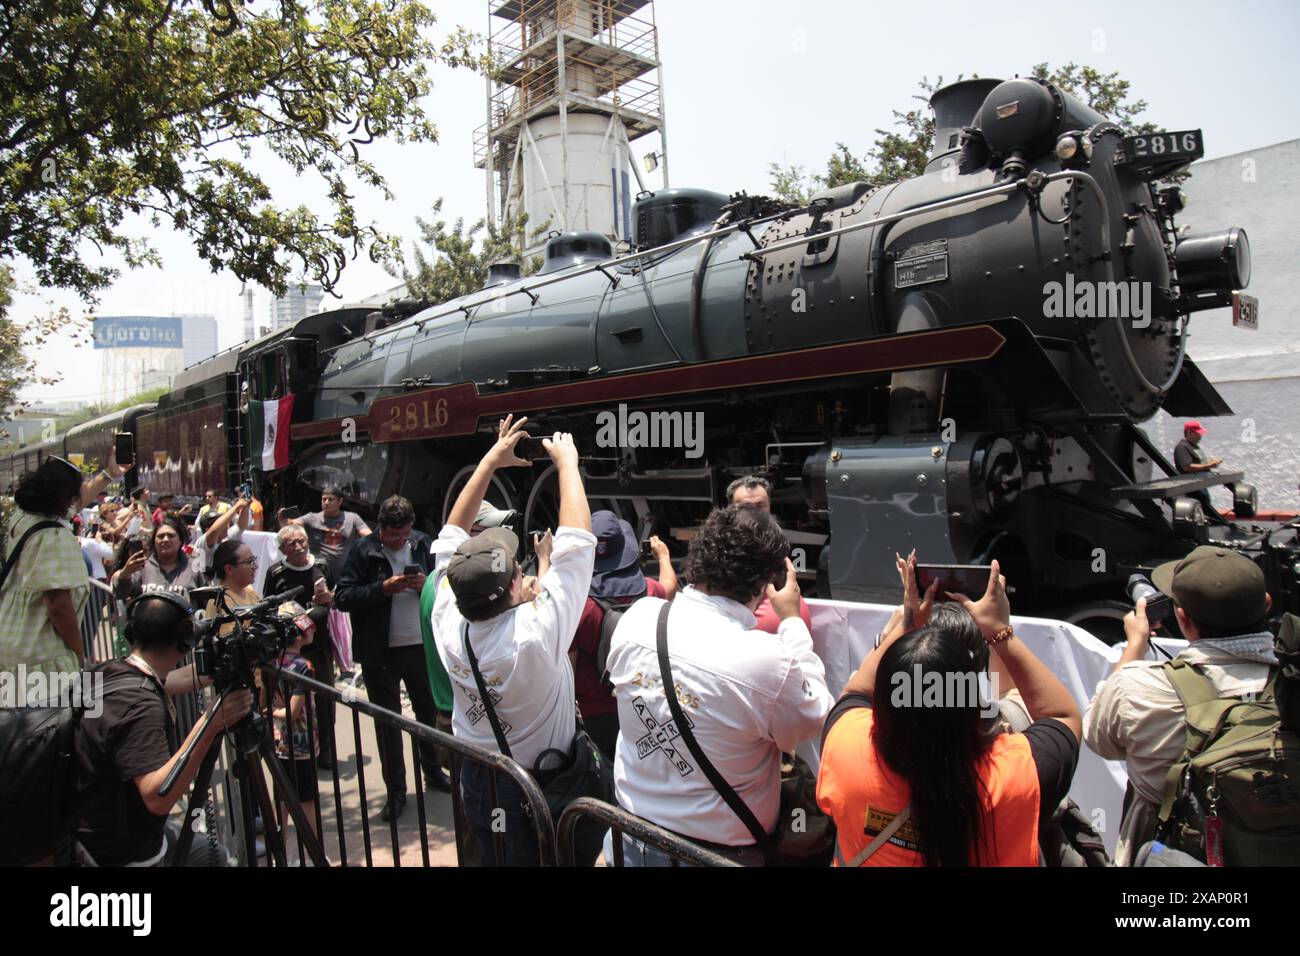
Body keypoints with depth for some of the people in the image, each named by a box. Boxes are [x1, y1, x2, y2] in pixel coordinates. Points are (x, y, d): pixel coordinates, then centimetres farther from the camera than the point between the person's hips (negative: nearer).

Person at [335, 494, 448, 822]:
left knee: (429, 712, 16)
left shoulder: (423, 544, 2)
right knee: (388, 721, 9)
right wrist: (384, 588, -21)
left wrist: (427, 585, -13)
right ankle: (395, 789, 20)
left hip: (422, 646, 3)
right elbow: (343, 597, -11)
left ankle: (433, 771, 36)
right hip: (381, 651, -3)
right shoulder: (362, 550, -6)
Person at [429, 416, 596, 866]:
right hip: (540, 792, -4)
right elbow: (576, 542, -27)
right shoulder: (535, 635, -33)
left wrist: (490, 461, -3)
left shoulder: (449, 625, -19)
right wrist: (567, 463, -16)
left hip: (476, 783, 4)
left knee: (490, 858, 23)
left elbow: (451, 537, -6)